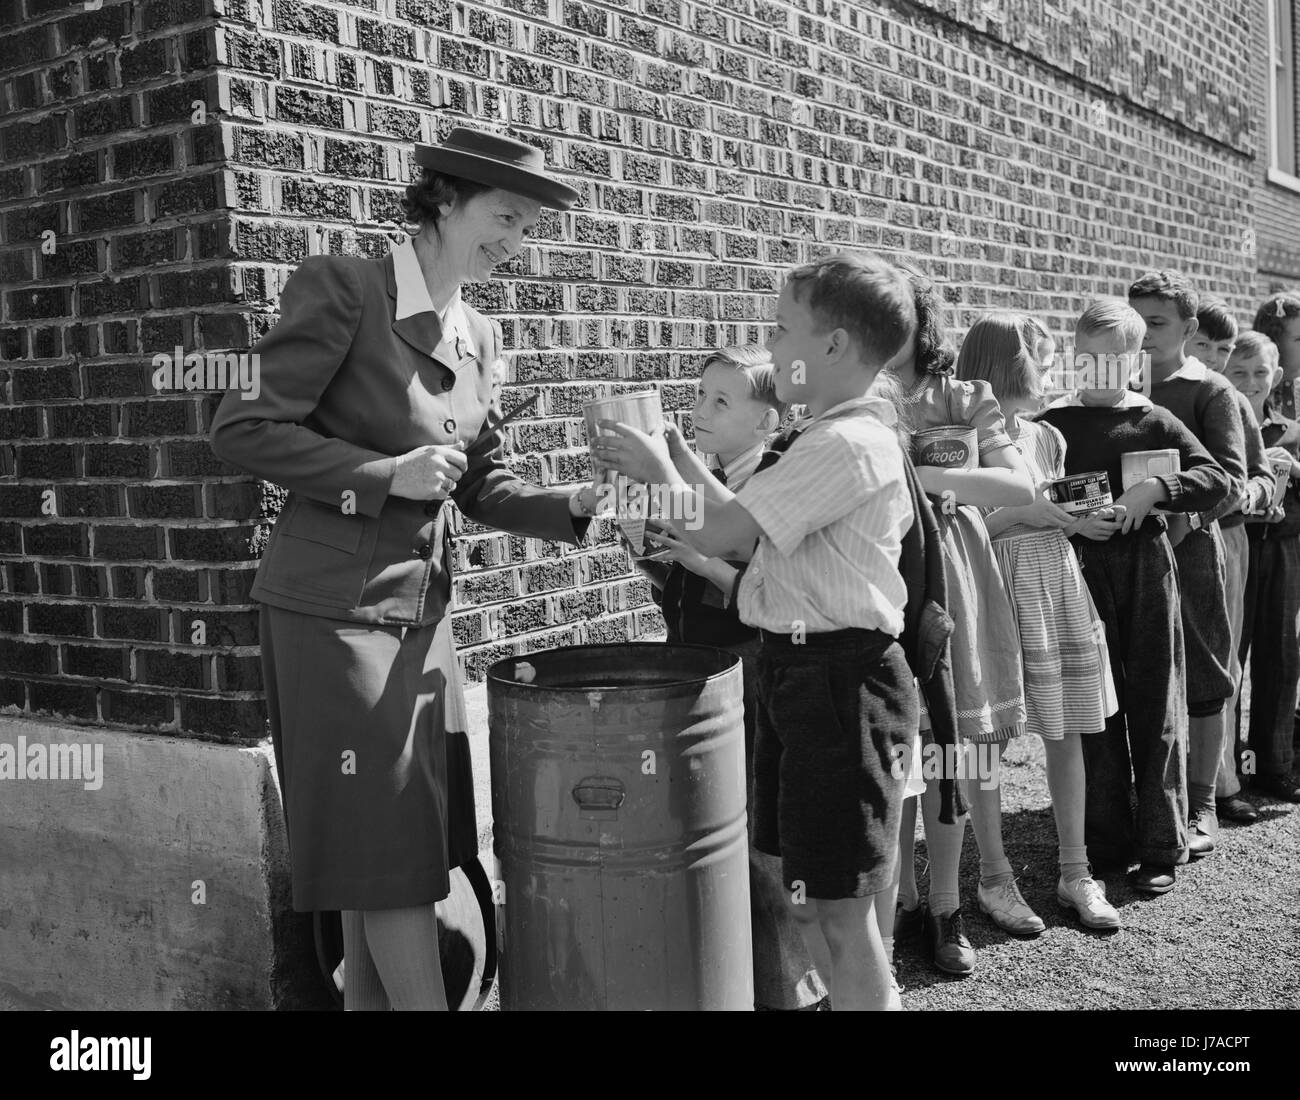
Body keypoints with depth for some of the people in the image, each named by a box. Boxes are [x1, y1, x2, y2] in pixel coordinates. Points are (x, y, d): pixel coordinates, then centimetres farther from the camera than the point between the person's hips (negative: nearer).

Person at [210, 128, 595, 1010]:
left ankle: (368, 994, 28)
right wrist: (384, 476, -18)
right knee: (387, 842, -2)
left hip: (425, 607, 7)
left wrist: (577, 509, -4)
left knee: (397, 843, 13)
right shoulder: (341, 286, -10)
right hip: (335, 606, -7)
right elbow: (244, 429, -11)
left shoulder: (480, 337, 11)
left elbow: (484, 486, 13)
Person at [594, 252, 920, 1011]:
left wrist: (661, 471, -6)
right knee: (807, 894, 18)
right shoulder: (849, 438, 14)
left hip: (839, 681, -11)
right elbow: (750, 529, 16)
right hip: (804, 669, 11)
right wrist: (674, 465, 13)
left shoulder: (845, 444, -19)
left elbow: (721, 533, -23)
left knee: (837, 906, -3)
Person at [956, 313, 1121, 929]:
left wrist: (1081, 522, 3)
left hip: (1058, 588, 6)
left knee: (1066, 734, 8)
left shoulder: (1048, 438, 12)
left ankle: (1074, 873, 18)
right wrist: (1018, 512, -17)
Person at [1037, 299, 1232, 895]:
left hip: (1146, 563, 0)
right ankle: (1105, 843, 15)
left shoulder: (1153, 421, 5)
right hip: (1080, 570, 0)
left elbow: (1218, 480, -2)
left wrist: (1156, 488, -18)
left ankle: (1161, 847, 12)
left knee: (1156, 706, 3)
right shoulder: (1052, 423, 6)